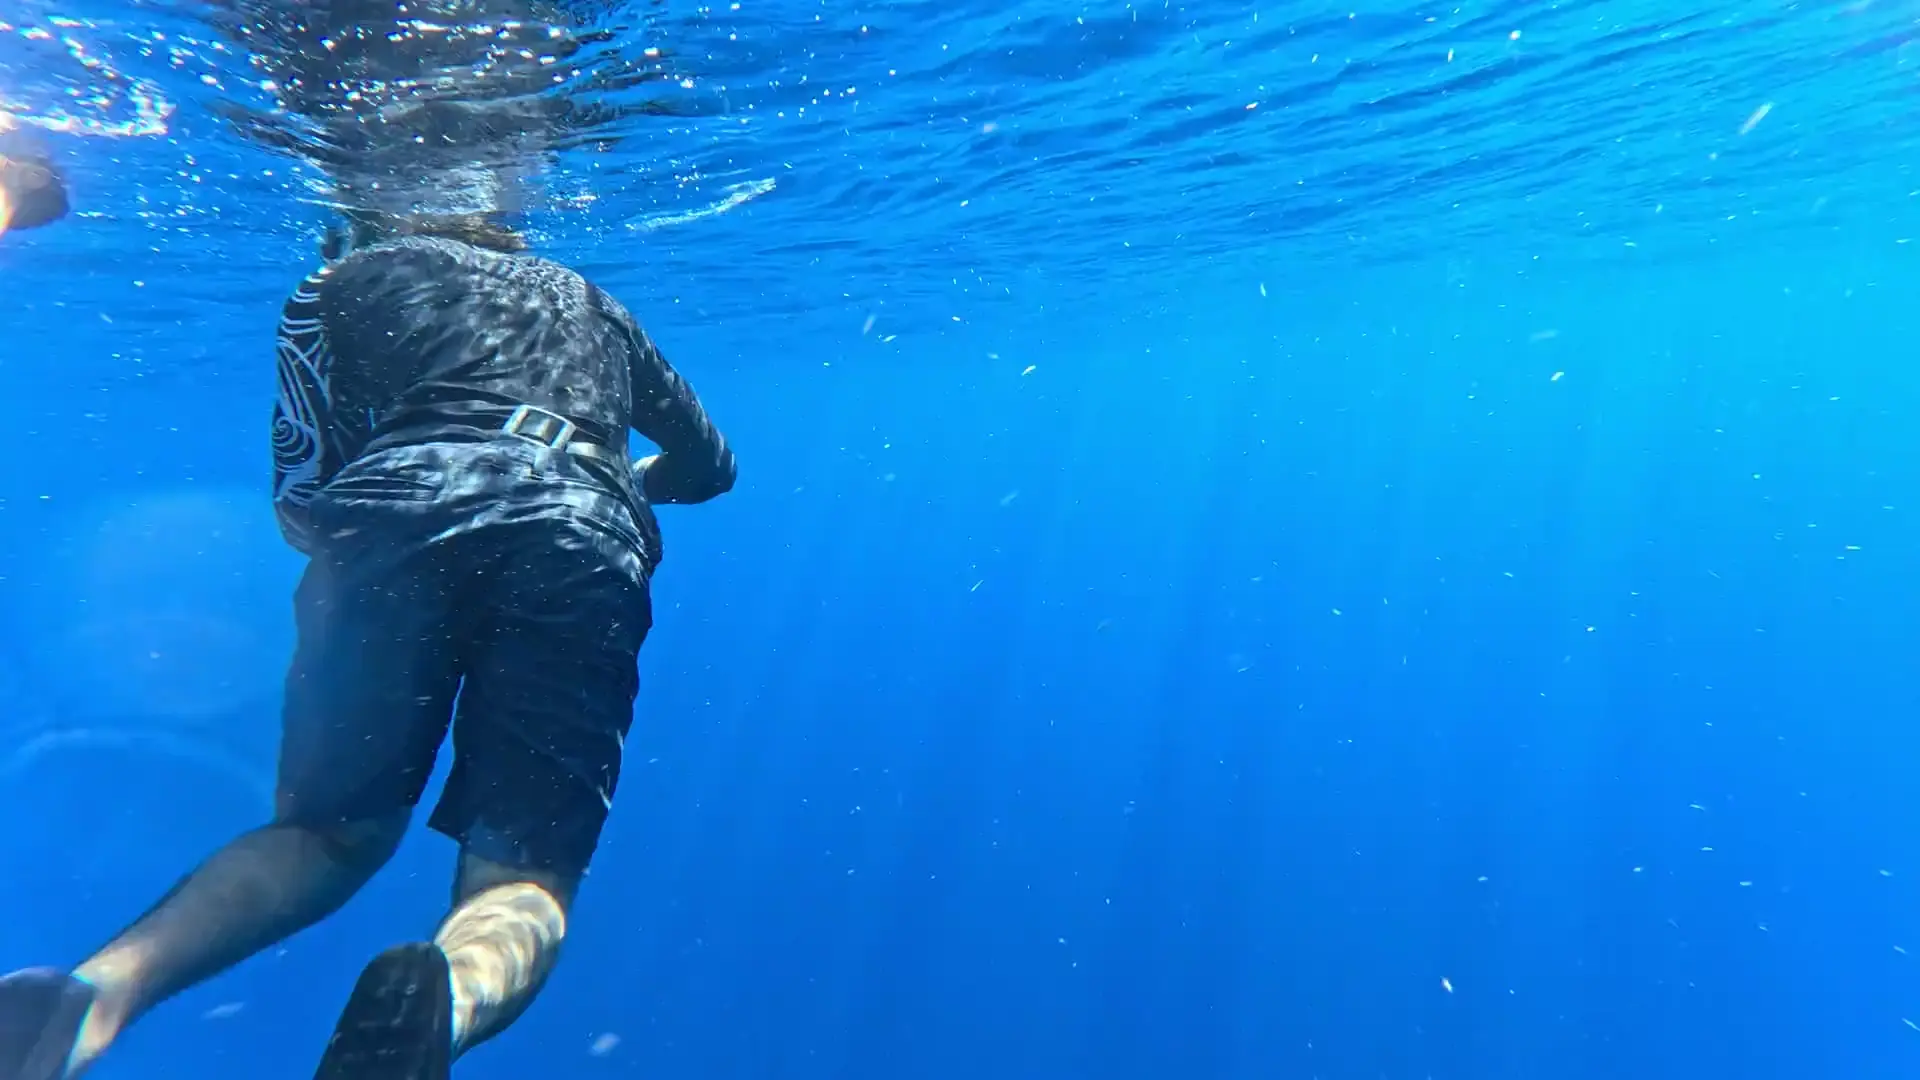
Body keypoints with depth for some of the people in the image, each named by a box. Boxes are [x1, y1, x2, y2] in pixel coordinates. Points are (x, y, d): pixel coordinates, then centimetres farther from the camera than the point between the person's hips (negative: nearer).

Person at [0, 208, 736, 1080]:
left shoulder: (353, 273, 31)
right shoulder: (583, 297, 38)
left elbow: (298, 507, 27)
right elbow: (708, 461, 42)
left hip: (400, 505, 0)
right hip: (583, 541, 1)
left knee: (336, 829, 18)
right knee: (518, 879, 2)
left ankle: (105, 984, -9)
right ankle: (450, 997, -33)